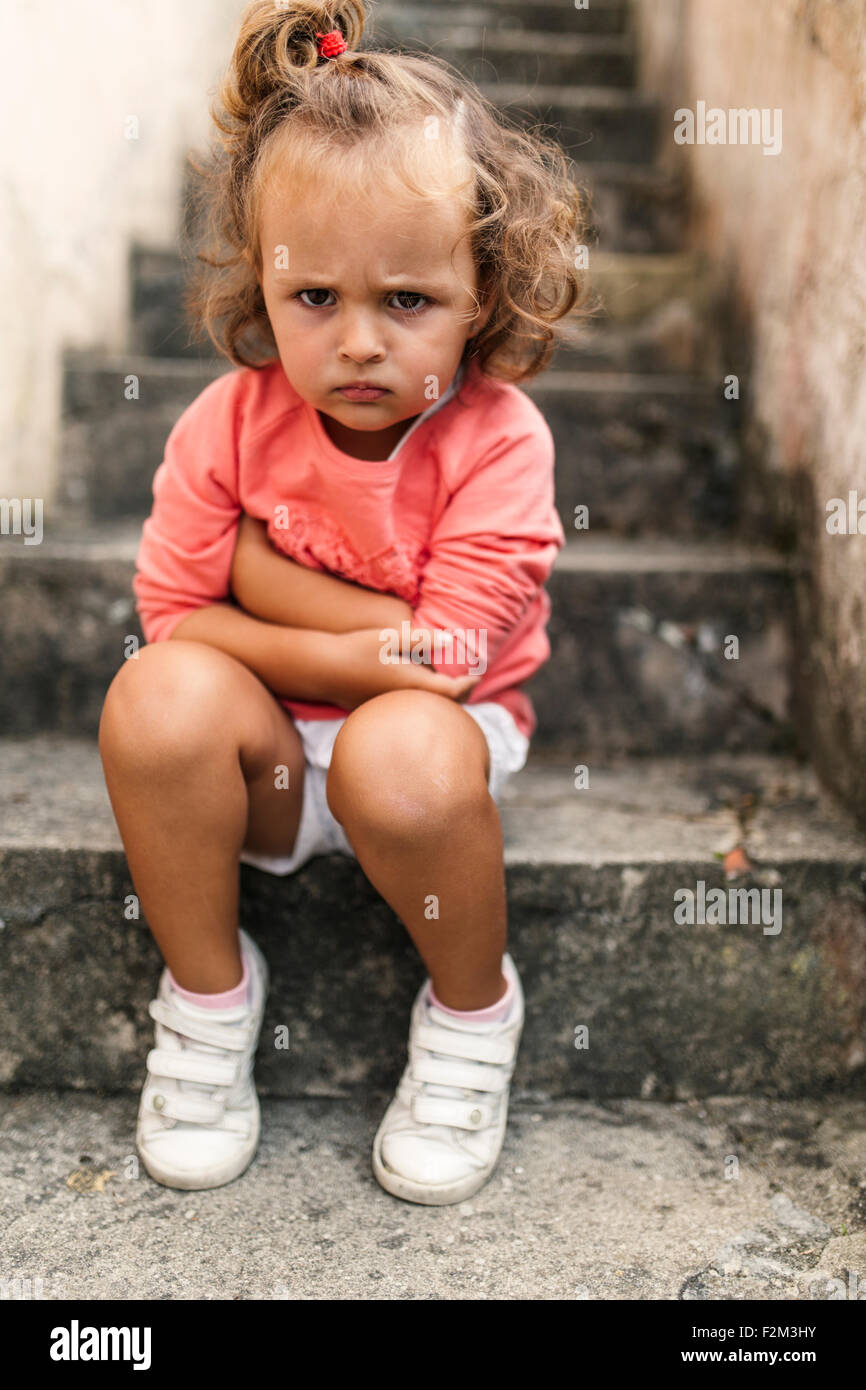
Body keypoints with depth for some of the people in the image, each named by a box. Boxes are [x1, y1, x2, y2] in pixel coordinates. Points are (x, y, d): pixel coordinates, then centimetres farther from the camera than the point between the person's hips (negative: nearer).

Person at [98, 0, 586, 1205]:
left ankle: (472, 1011, -4)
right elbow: (176, 616, -10)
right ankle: (206, 991, -4)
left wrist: (265, 568, -20)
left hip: (430, 731, -2)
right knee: (158, 696, -29)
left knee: (406, 756, -36)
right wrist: (346, 652, -22)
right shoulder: (232, 422, -10)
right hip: (264, 752, 2)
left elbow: (446, 654, -23)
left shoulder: (497, 442, -18)